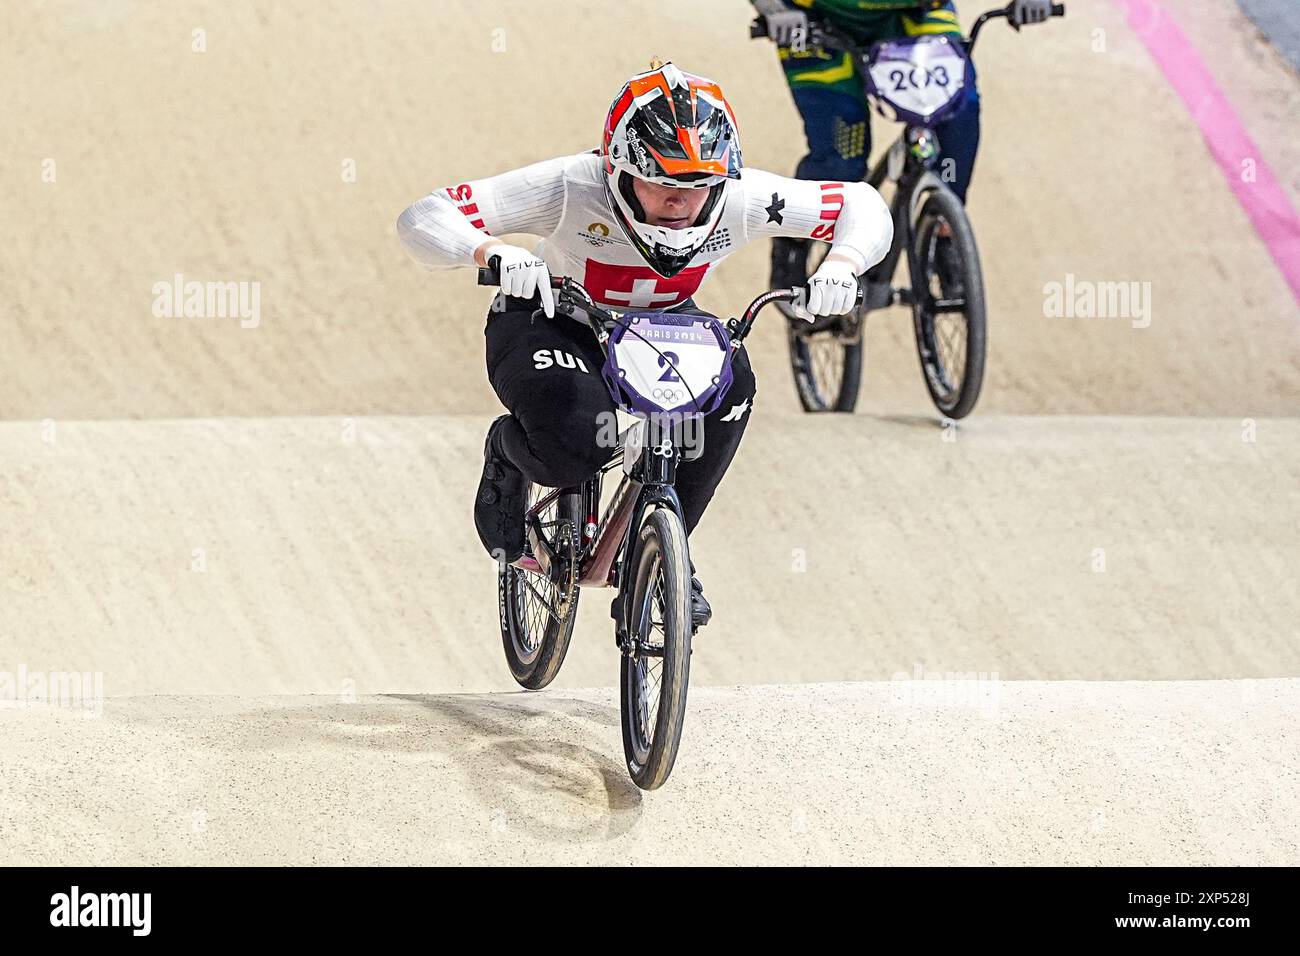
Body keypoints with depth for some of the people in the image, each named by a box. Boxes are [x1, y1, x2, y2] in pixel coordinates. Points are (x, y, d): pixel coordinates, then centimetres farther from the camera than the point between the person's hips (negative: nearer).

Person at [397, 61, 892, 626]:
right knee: (574, 446, -33)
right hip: (550, 326, -3)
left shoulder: (738, 200, -24)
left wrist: (841, 265, -34)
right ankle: (508, 454, 7)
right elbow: (423, 219, -34)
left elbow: (864, 207, -12)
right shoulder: (571, 188, -33)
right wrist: (492, 254, -55)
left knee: (728, 383, -29)